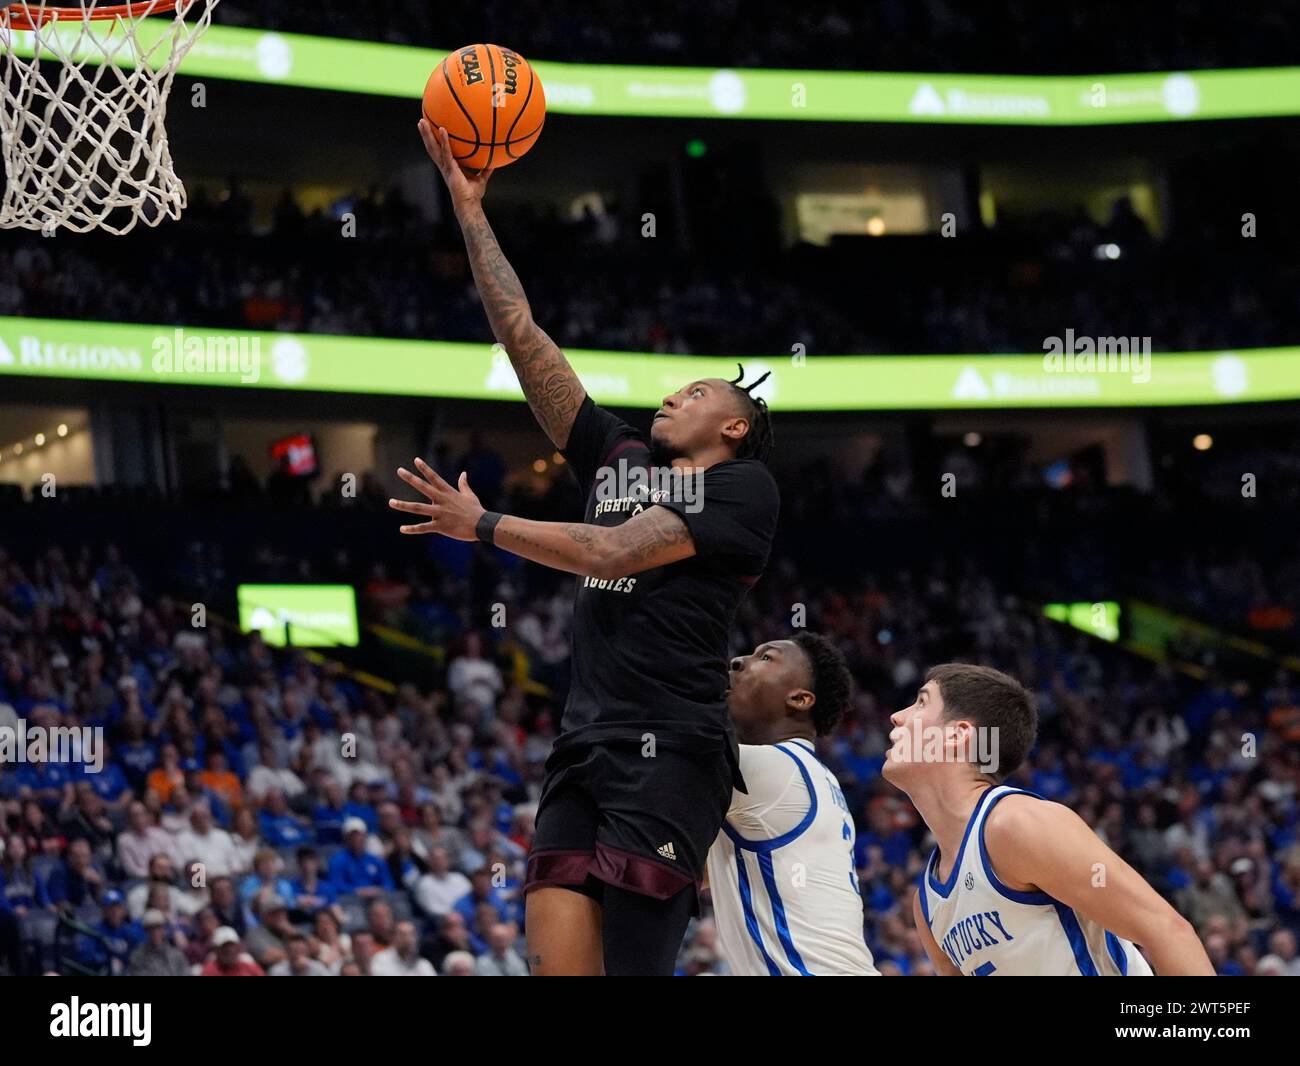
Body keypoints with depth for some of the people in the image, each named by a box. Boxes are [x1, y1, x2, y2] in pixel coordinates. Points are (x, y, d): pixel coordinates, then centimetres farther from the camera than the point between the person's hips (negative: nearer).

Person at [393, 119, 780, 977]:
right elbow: (524, 337, 21)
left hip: (671, 753, -6)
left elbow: (613, 553, -10)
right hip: (584, 747, 6)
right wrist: (471, 212, 18)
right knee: (557, 961, -6)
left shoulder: (743, 487, 2)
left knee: (633, 964, -13)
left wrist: (484, 526, -8)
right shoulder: (620, 457, 23)